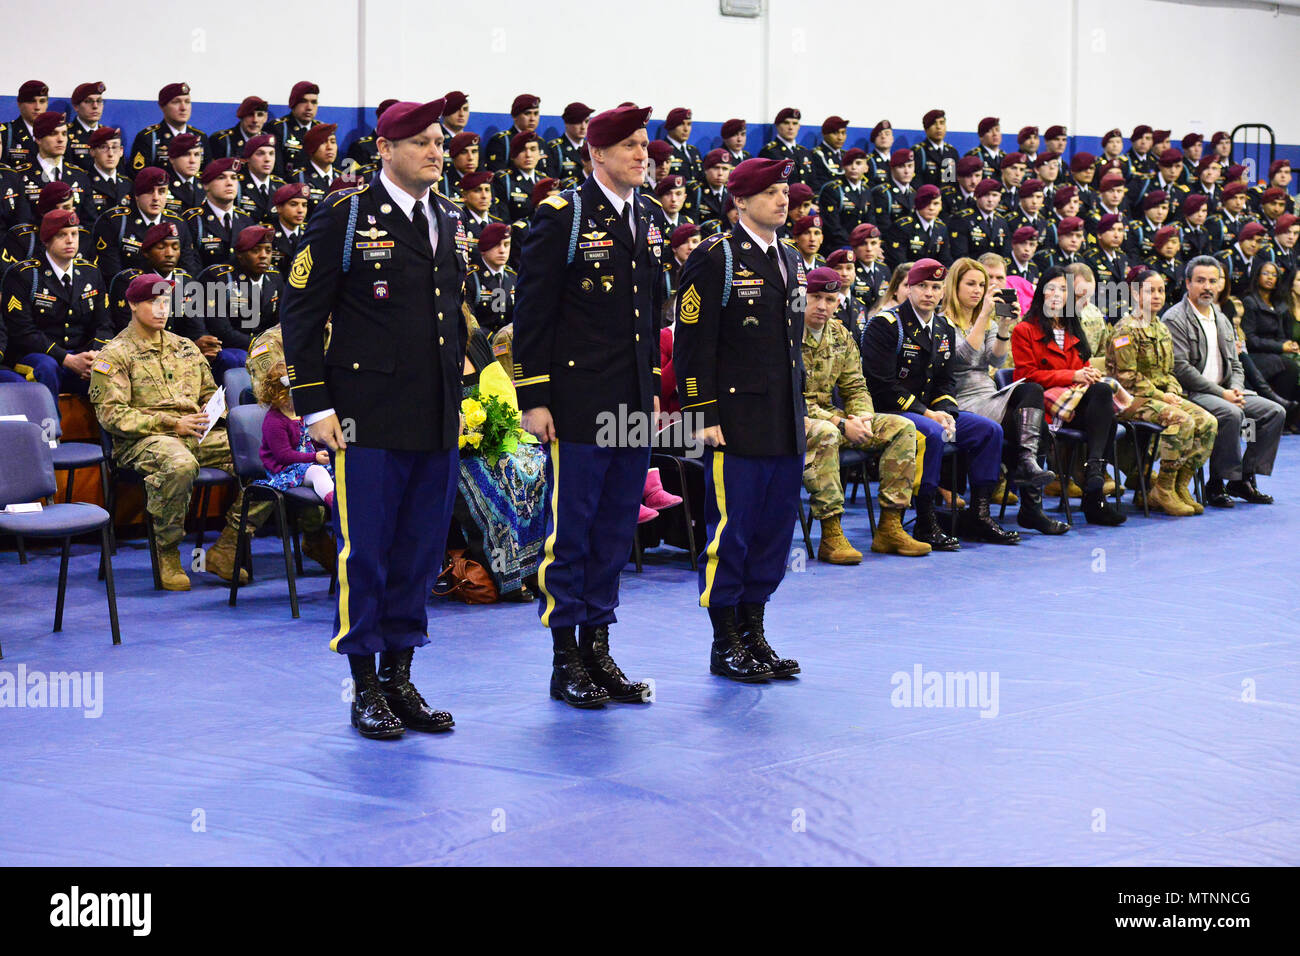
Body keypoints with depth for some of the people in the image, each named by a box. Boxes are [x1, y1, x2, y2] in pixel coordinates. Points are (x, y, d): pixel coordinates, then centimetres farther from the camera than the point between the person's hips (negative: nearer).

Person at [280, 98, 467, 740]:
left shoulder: (448, 221, 13)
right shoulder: (345, 216, -5)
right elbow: (300, 311, -5)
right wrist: (315, 404, -9)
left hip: (437, 421, 6)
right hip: (370, 420, -6)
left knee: (419, 553, 10)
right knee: (364, 553, 0)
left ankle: (400, 679, 20)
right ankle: (366, 688, 10)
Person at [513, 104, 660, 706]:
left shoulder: (645, 218, 13)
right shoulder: (562, 216, -7)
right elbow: (531, 312, -9)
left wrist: (653, 386, 17)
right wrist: (534, 399, -13)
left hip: (633, 406, 7)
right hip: (577, 402, -7)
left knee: (616, 531, 10)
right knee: (570, 531, 0)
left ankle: (598, 647, 18)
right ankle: (566, 660, 7)